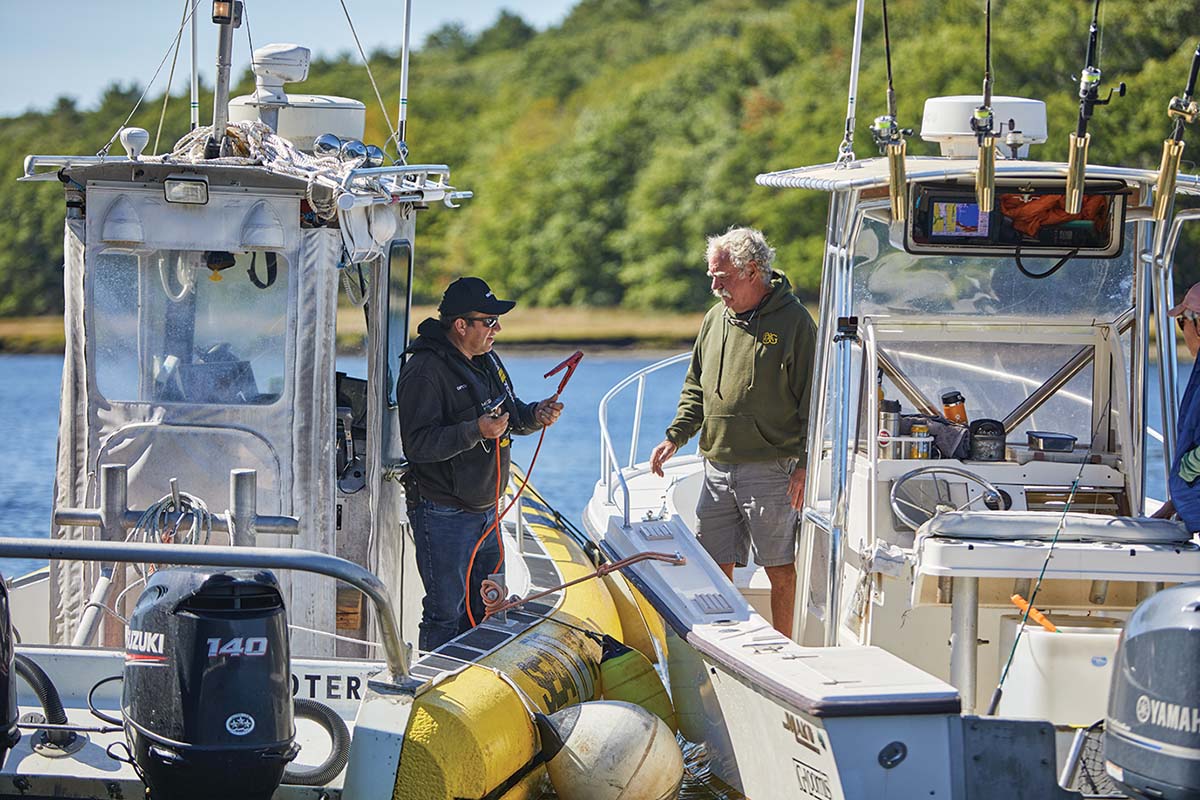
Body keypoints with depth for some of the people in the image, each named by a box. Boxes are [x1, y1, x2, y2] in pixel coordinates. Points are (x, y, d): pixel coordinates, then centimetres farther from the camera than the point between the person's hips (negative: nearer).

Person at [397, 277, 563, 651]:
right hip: (443, 516, -9)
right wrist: (475, 431, -33)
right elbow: (418, 443, -24)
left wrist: (534, 414, -1)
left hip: (485, 507, 9)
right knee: (446, 613, -5)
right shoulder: (425, 371, -18)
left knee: (489, 609, 15)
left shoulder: (486, 360, 10)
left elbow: (510, 415, 21)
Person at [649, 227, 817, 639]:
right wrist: (675, 437, 4)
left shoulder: (793, 320, -7)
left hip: (770, 470, -6)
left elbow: (810, 399, -8)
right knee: (714, 566, 7)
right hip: (717, 468, 6)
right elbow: (696, 389, 20)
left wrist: (804, 465, -13)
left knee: (780, 569, 1)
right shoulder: (715, 319, 12)